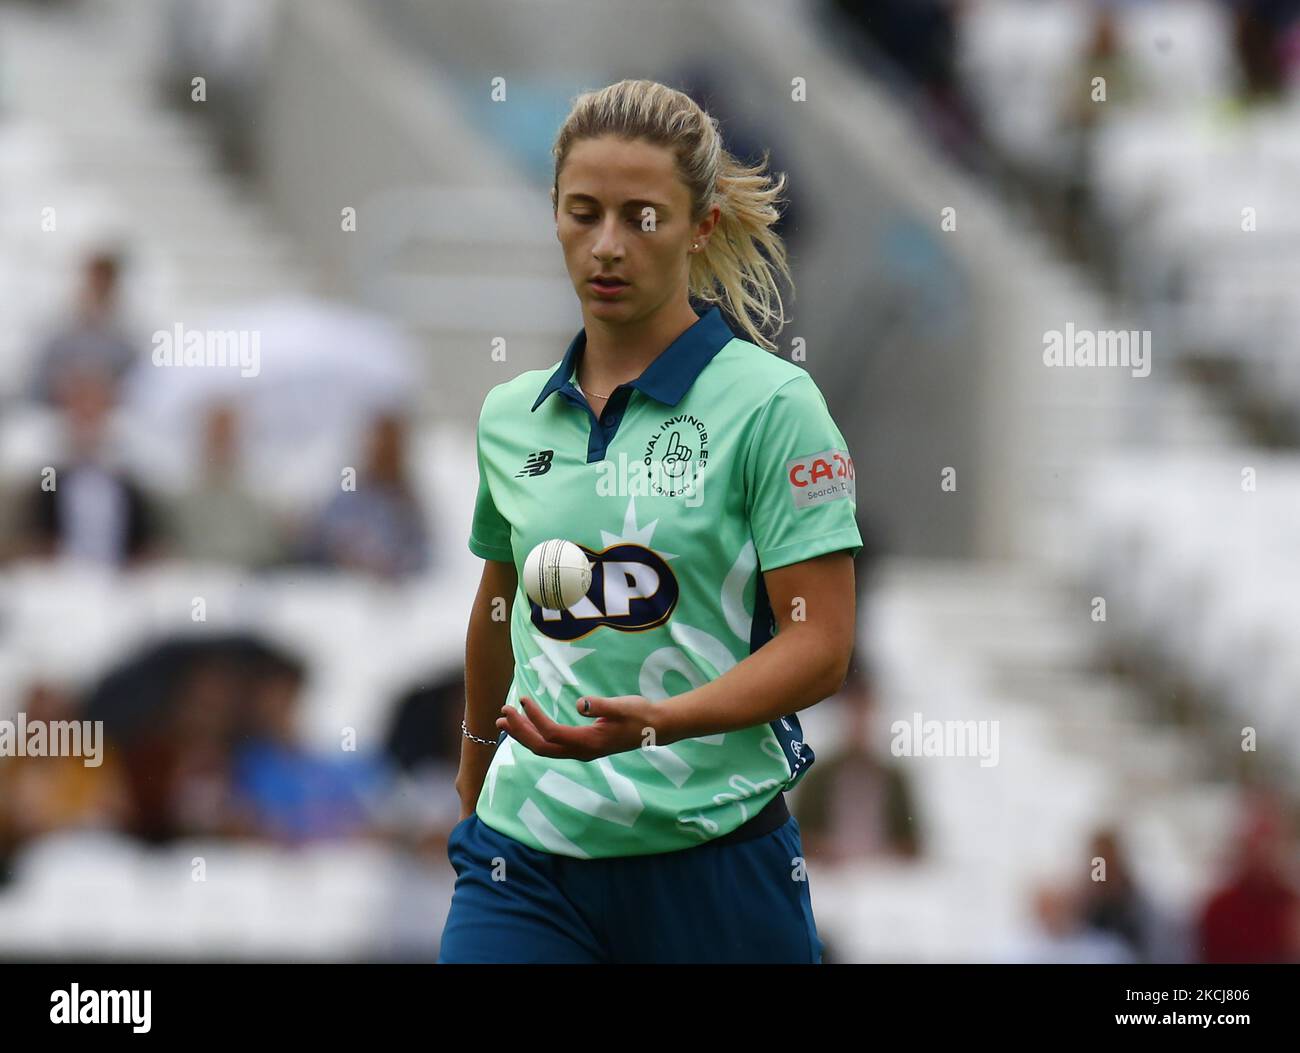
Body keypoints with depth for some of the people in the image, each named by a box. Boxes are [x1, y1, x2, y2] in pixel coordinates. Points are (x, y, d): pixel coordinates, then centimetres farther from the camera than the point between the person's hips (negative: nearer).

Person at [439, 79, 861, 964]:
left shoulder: (770, 403, -6)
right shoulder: (510, 417, 10)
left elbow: (820, 644, -11)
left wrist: (657, 721, -24)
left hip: (713, 853, -3)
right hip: (525, 851, 3)